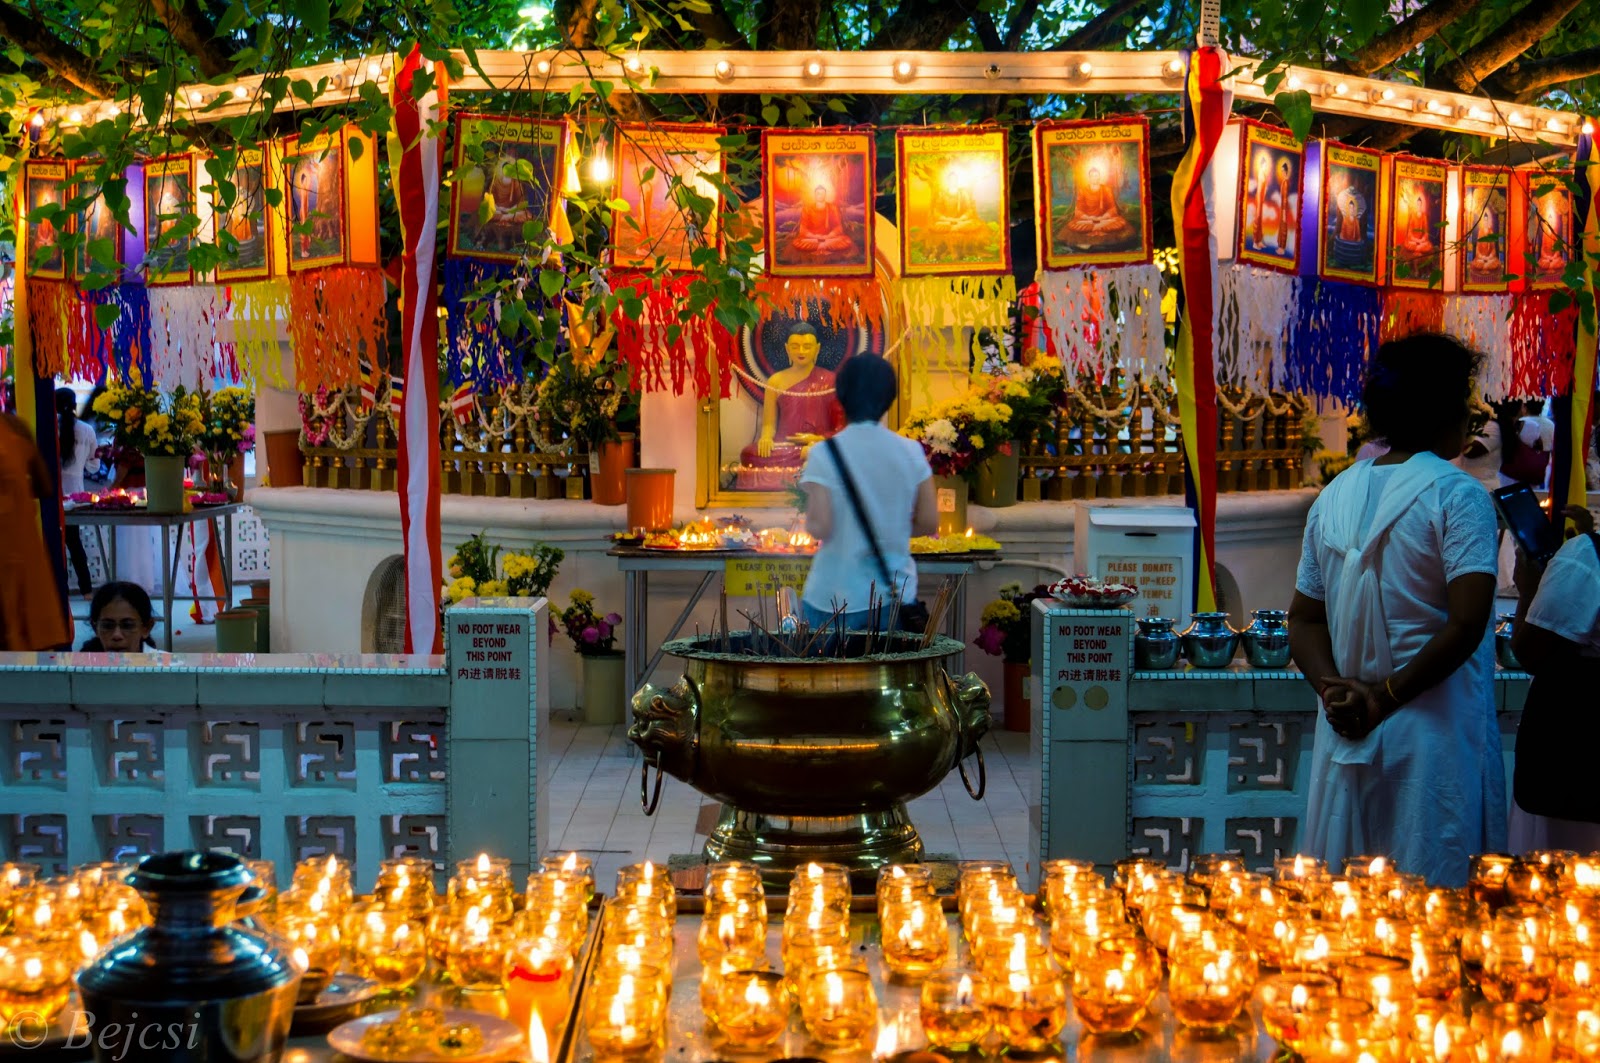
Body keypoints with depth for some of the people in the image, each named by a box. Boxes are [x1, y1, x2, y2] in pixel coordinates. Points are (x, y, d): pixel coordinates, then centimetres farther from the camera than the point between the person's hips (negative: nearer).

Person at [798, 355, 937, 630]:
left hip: (835, 599, -2)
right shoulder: (912, 453, 0)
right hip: (897, 594, 3)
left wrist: (808, 517, 6)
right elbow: (929, 523, 3)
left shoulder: (824, 455, -10)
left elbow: (820, 528, -15)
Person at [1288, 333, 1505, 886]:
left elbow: (1304, 618, 7)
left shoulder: (1334, 496, 9)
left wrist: (1335, 689, -5)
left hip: (1347, 733, 6)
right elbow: (1467, 623, -18)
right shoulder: (1456, 495, -9)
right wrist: (1387, 696, -14)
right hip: (1432, 733, -6)